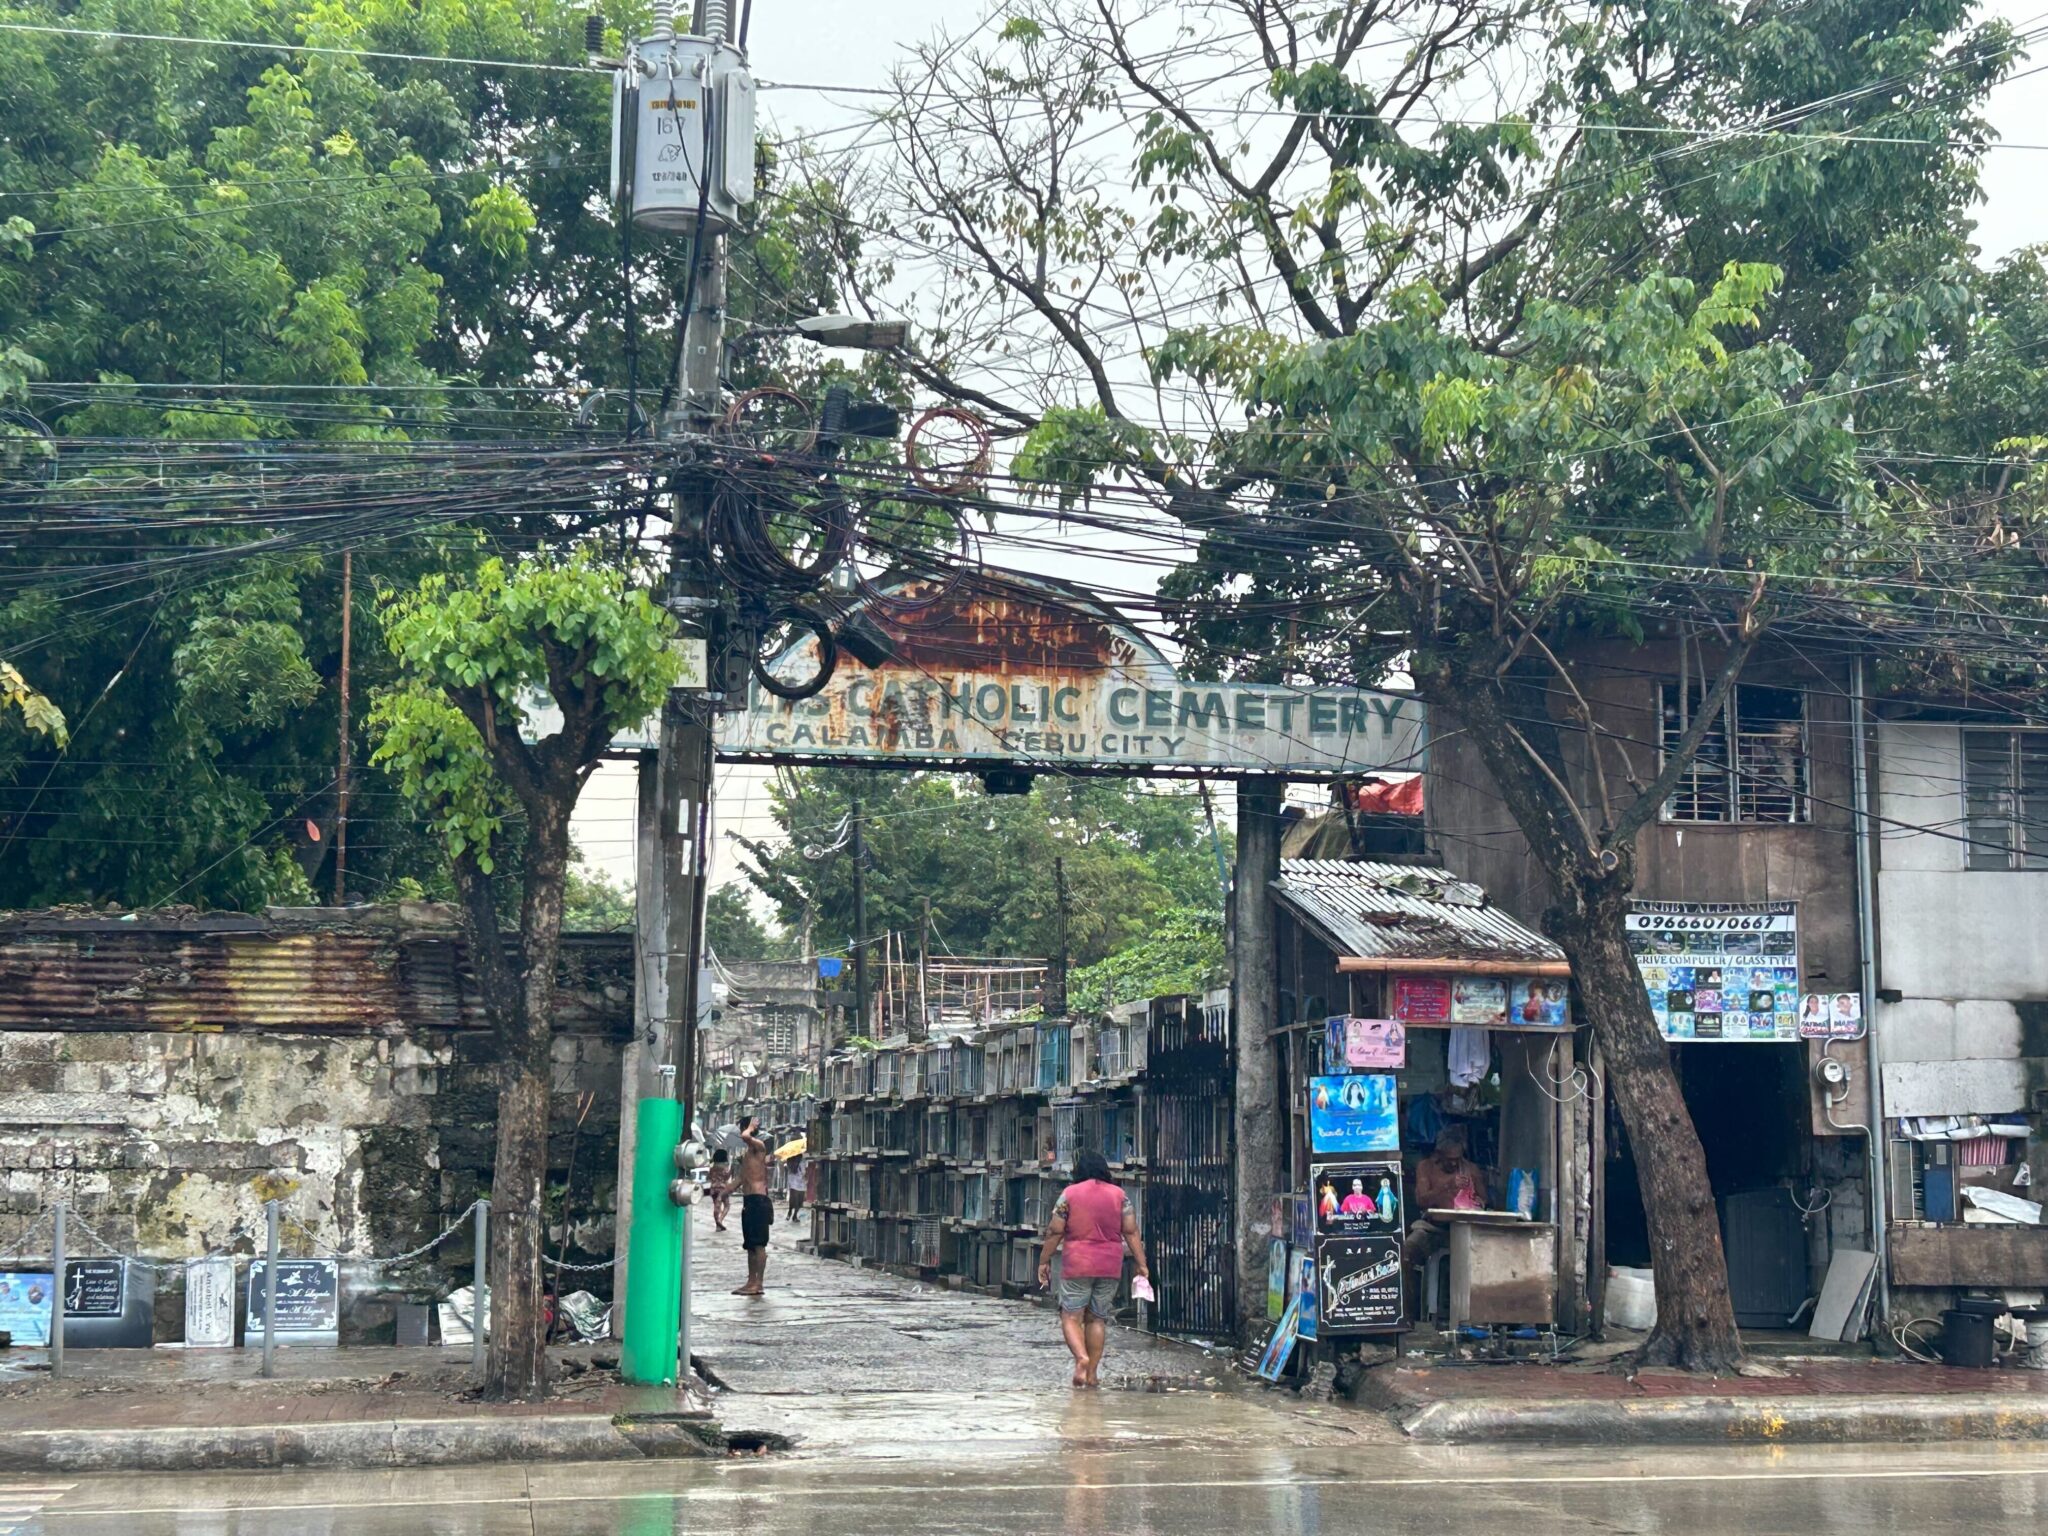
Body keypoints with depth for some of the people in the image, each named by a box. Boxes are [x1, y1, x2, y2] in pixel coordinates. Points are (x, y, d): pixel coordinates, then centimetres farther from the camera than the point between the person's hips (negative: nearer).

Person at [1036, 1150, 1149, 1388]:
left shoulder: (1070, 1194, -1)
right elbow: (1131, 1231, 4)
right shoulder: (1118, 1194, 6)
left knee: (1071, 1317, 2)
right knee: (1098, 1319, 11)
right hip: (1111, 1266, 3)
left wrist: (1044, 1261, 7)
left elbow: (1055, 1231, -2)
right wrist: (1141, 1263, 7)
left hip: (1077, 1264, -3)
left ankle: (1082, 1357, -23)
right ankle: (1092, 1373, 9)